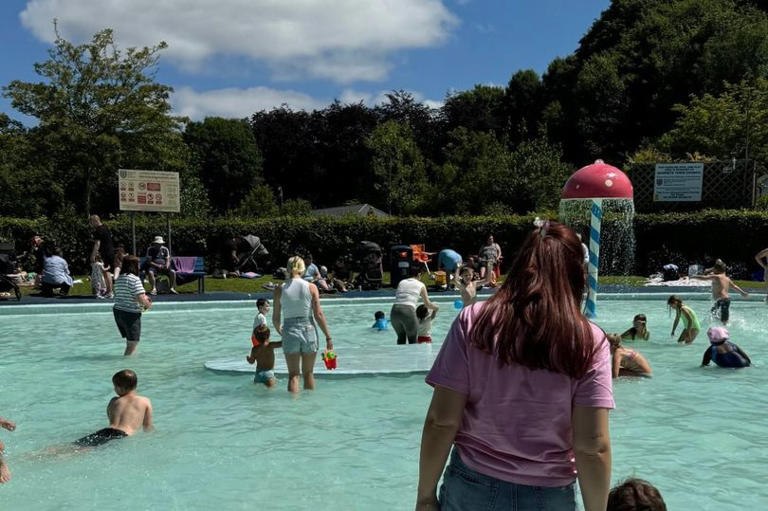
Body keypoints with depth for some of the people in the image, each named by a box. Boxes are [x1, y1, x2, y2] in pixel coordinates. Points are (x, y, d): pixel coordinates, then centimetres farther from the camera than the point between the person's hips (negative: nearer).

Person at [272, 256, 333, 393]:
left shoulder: (280, 290, -1)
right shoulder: (311, 287, -3)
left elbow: (275, 318, 3)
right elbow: (318, 314, -6)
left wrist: (280, 332, 22)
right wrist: (328, 337, 0)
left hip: (290, 331, 0)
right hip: (309, 330, 0)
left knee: (293, 375, 7)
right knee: (308, 373, 15)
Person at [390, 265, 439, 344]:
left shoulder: (401, 282, 21)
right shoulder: (420, 285, 13)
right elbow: (427, 304, 18)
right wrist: (435, 307, 39)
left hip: (394, 310, 4)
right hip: (408, 311, -4)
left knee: (401, 337, 25)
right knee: (413, 340, 10)